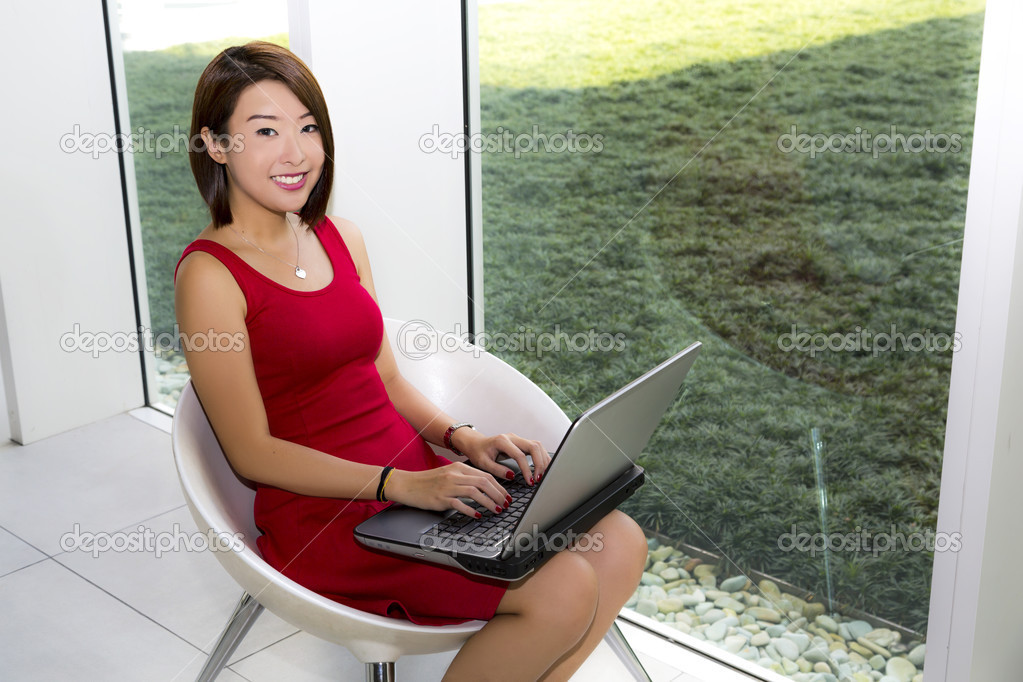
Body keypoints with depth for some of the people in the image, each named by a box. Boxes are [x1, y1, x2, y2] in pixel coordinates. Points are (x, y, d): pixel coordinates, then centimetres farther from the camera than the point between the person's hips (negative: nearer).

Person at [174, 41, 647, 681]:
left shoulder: (340, 238, 11)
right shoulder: (210, 275, -11)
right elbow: (253, 452, -12)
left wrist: (463, 439, -3)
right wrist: (401, 484, -20)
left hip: (420, 477, 7)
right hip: (325, 517, -7)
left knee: (620, 543, -8)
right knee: (562, 590, -22)